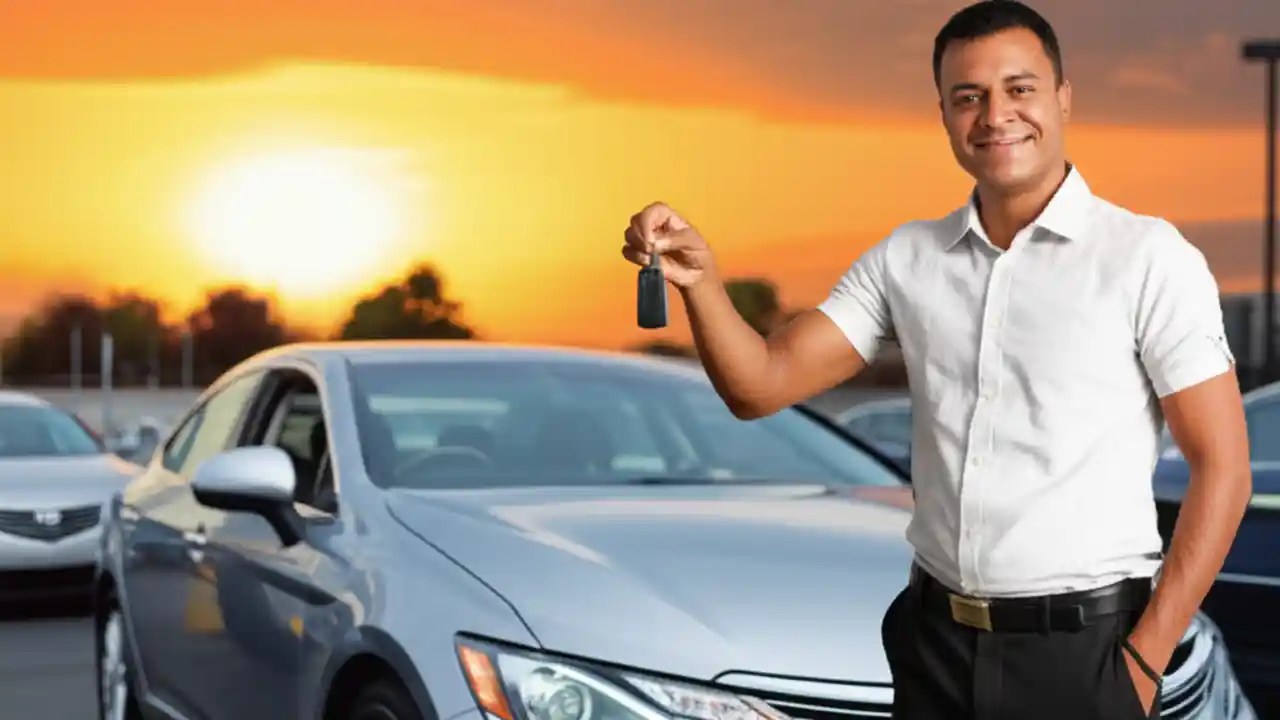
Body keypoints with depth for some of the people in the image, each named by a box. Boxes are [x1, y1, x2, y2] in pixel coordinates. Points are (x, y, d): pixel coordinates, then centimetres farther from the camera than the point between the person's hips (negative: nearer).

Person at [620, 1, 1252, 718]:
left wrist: (1144, 659, -12)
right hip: (934, 640, 4)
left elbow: (1222, 468, -8)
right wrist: (700, 278, -19)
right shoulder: (906, 259, 4)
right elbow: (761, 385, -1)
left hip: (1081, 649, -4)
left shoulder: (1149, 258, -8)